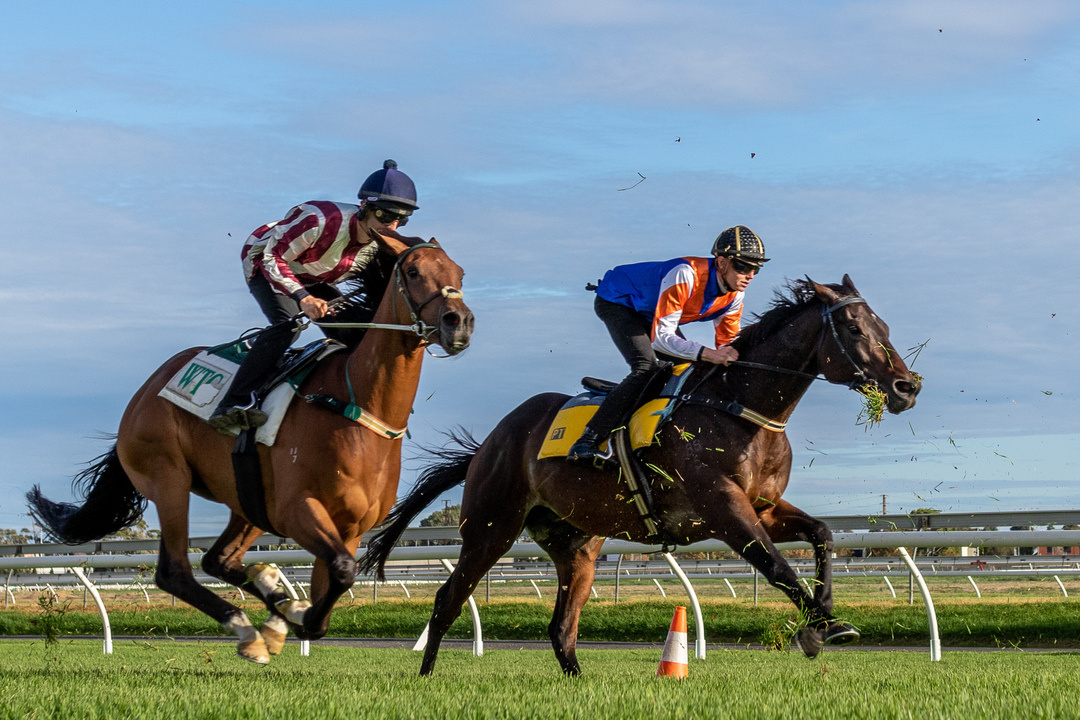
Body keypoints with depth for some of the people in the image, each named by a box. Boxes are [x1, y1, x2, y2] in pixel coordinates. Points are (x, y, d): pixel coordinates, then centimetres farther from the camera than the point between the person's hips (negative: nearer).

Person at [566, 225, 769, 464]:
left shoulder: (734, 295, -14)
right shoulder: (685, 276, -39)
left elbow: (728, 342, -1)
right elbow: (660, 337, -41)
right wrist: (708, 354, -51)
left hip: (651, 315, 9)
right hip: (617, 301, -9)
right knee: (646, 367, -27)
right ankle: (586, 443, -33)